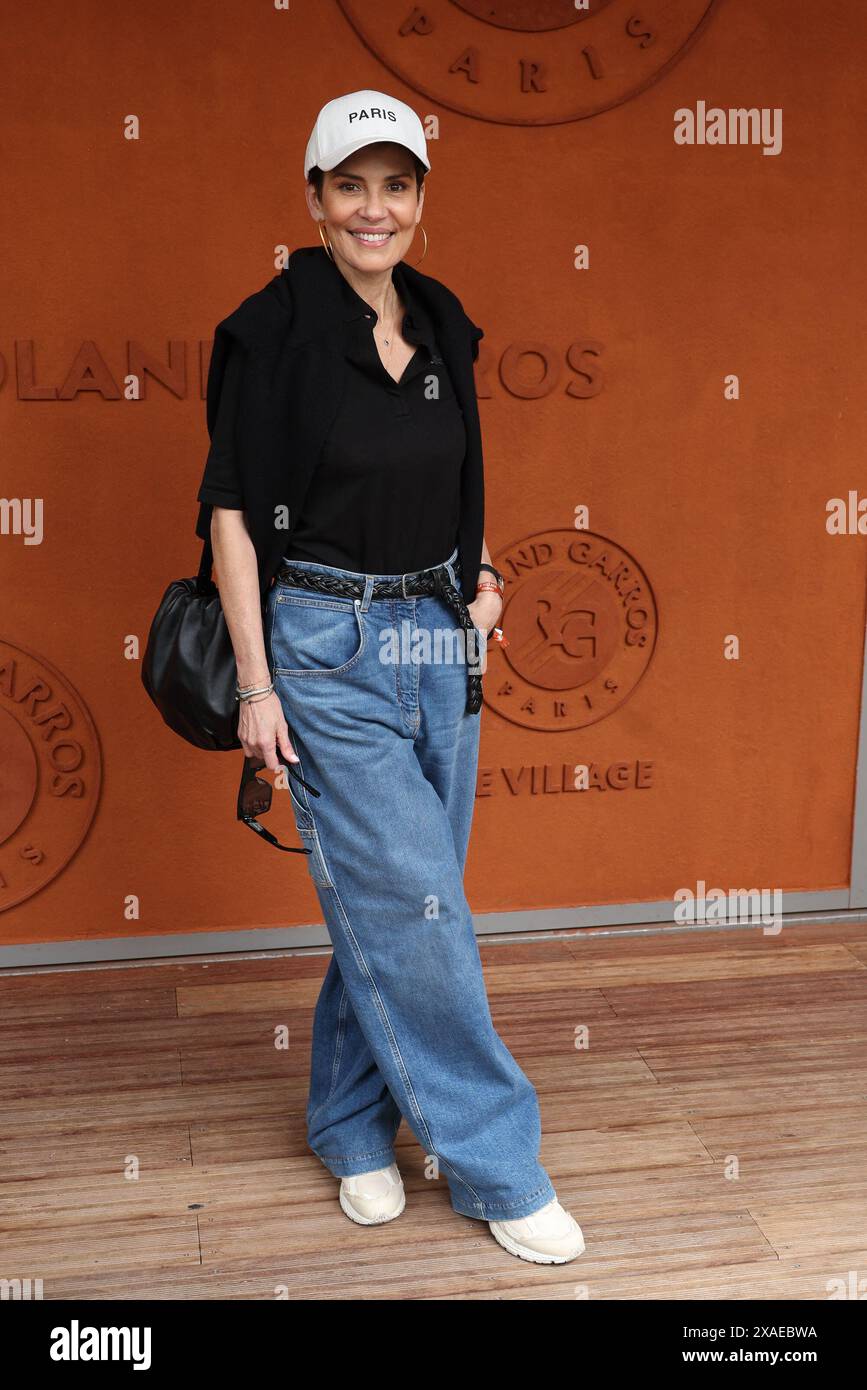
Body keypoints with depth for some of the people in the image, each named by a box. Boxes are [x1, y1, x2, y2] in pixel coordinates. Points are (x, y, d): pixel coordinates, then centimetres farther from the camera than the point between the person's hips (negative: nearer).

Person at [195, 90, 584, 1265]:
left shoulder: (441, 326, 8)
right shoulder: (276, 330, -8)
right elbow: (232, 510, -9)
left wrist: (477, 575, 4)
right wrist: (256, 684, -12)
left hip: (439, 640, 6)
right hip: (330, 648, -6)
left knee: (395, 903, 12)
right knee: (411, 904, -3)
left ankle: (352, 1126, 32)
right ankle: (493, 1162, 13)